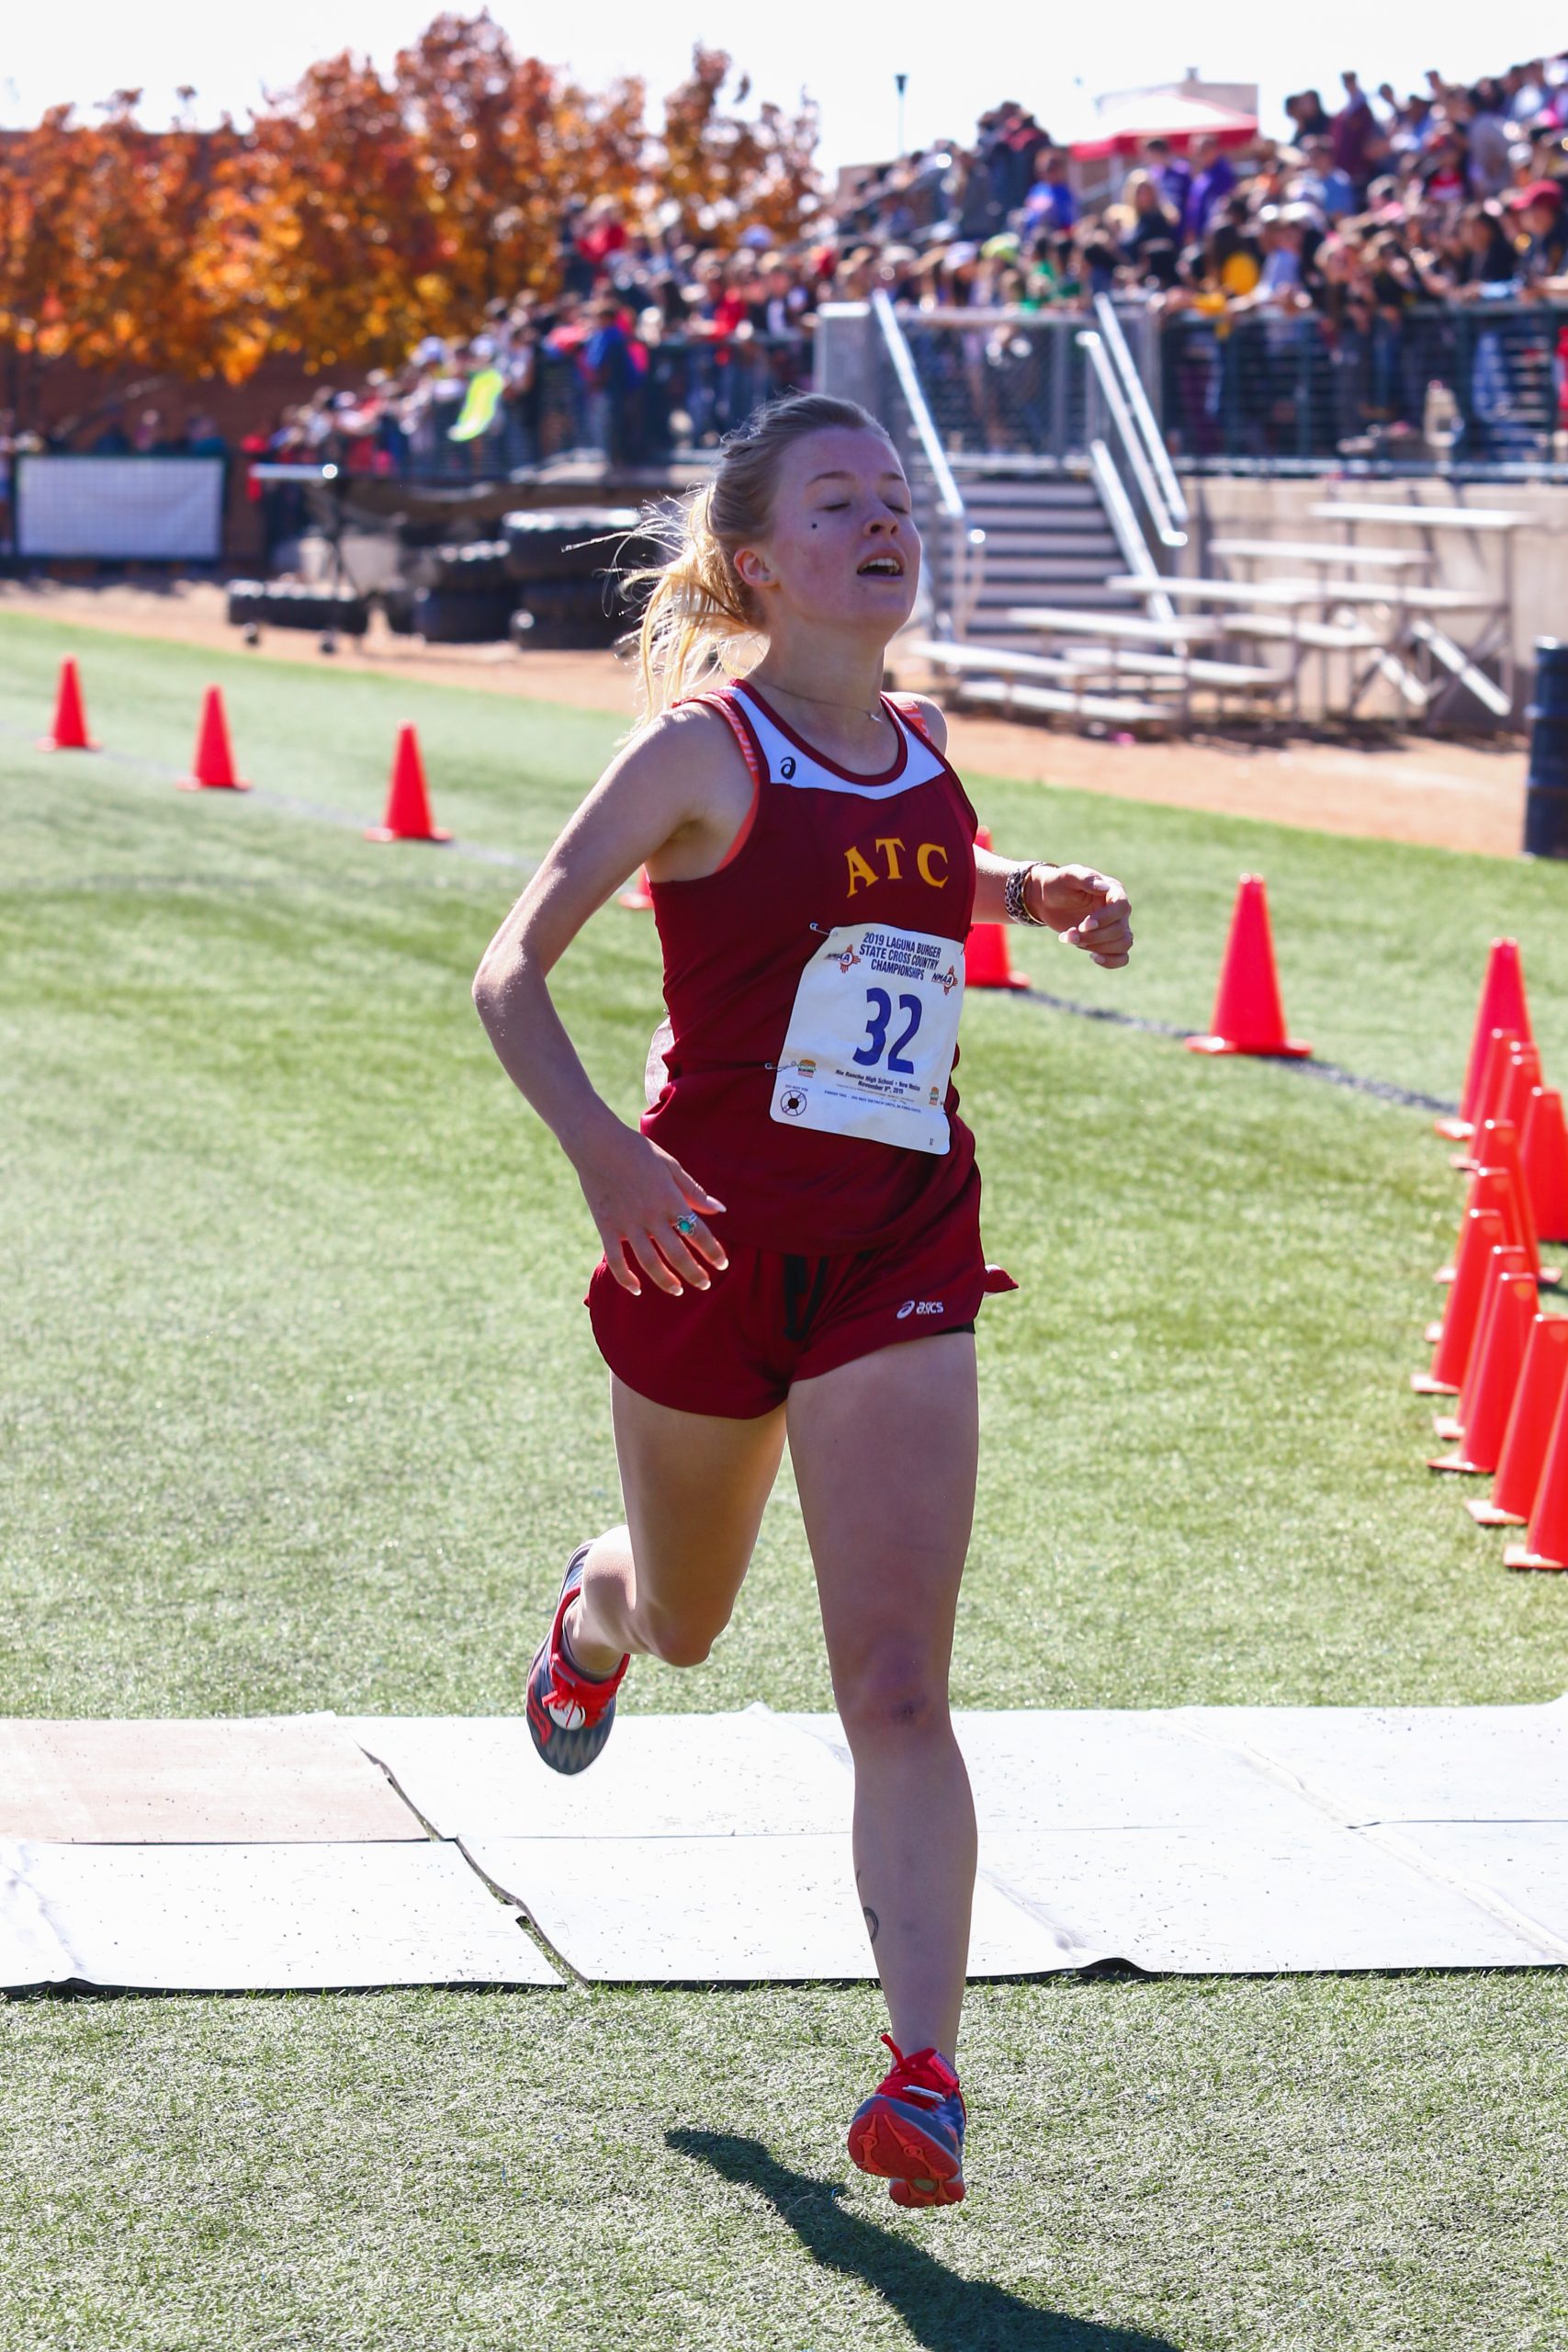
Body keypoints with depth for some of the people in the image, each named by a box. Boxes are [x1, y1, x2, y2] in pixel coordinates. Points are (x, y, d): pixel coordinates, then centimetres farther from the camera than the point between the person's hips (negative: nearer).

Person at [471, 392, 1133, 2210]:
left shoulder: (918, 746, 6)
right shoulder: (706, 747, -11)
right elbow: (512, 967, -16)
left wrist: (1039, 898, 12)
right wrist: (599, 1146, -33)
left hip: (899, 1255, 2)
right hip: (709, 1239, -2)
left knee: (897, 1685, -11)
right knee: (686, 1618, 23)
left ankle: (922, 2071, -12)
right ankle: (596, 1612, 61)